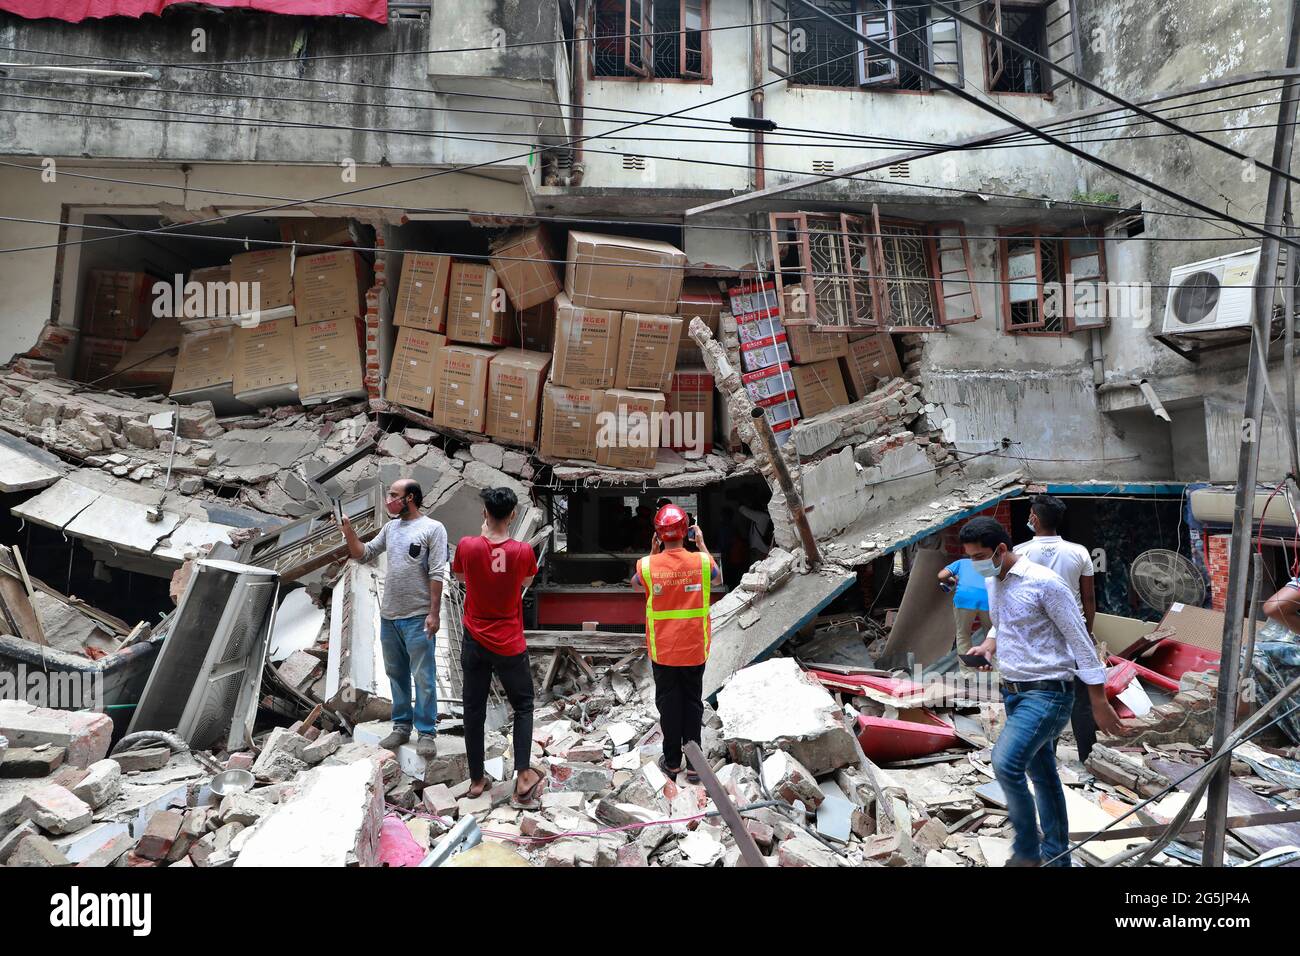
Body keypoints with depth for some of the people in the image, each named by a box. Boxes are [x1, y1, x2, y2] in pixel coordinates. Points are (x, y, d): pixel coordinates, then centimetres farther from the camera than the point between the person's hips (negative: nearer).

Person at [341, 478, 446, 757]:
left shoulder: (433, 528, -8)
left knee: (423, 677, 0)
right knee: (396, 675, 15)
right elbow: (364, 555, 17)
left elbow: (436, 574, -12)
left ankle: (427, 732, 8)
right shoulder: (390, 527, 12)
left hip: (418, 618, -7)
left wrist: (434, 613, -16)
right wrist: (349, 533, 1)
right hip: (388, 616, 7)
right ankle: (402, 726, 27)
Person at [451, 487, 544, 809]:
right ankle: (523, 777, 3)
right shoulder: (524, 551, -14)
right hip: (510, 645, -1)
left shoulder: (467, 546, -11)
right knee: (523, 707, 13)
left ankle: (477, 779, 23)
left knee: (473, 709, 13)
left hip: (475, 642, 2)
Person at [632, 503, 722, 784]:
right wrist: (702, 544, 12)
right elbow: (718, 580, 10)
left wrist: (652, 552, 10)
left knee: (668, 703, 13)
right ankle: (694, 763, 19)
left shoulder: (647, 565, -15)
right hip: (694, 648, 1)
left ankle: (672, 762, 23)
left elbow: (636, 583, 10)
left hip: (662, 650, 0)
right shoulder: (702, 561, -14)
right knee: (693, 702, 14)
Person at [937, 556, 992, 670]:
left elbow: (941, 576, 18)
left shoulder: (962, 562, 31)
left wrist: (953, 582, 37)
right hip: (987, 597, 2)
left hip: (965, 596, -1)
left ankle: (966, 671, 11)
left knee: (963, 635, 15)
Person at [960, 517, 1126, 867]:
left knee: (1005, 762, -22)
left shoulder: (1044, 582, -18)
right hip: (1014, 692, 8)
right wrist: (986, 646, 0)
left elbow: (1080, 641, -14)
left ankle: (1027, 851, -4)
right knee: (1042, 775, 17)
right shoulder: (992, 584, 7)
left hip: (1048, 693, -8)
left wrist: (1100, 703, -13)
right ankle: (1056, 857, 30)